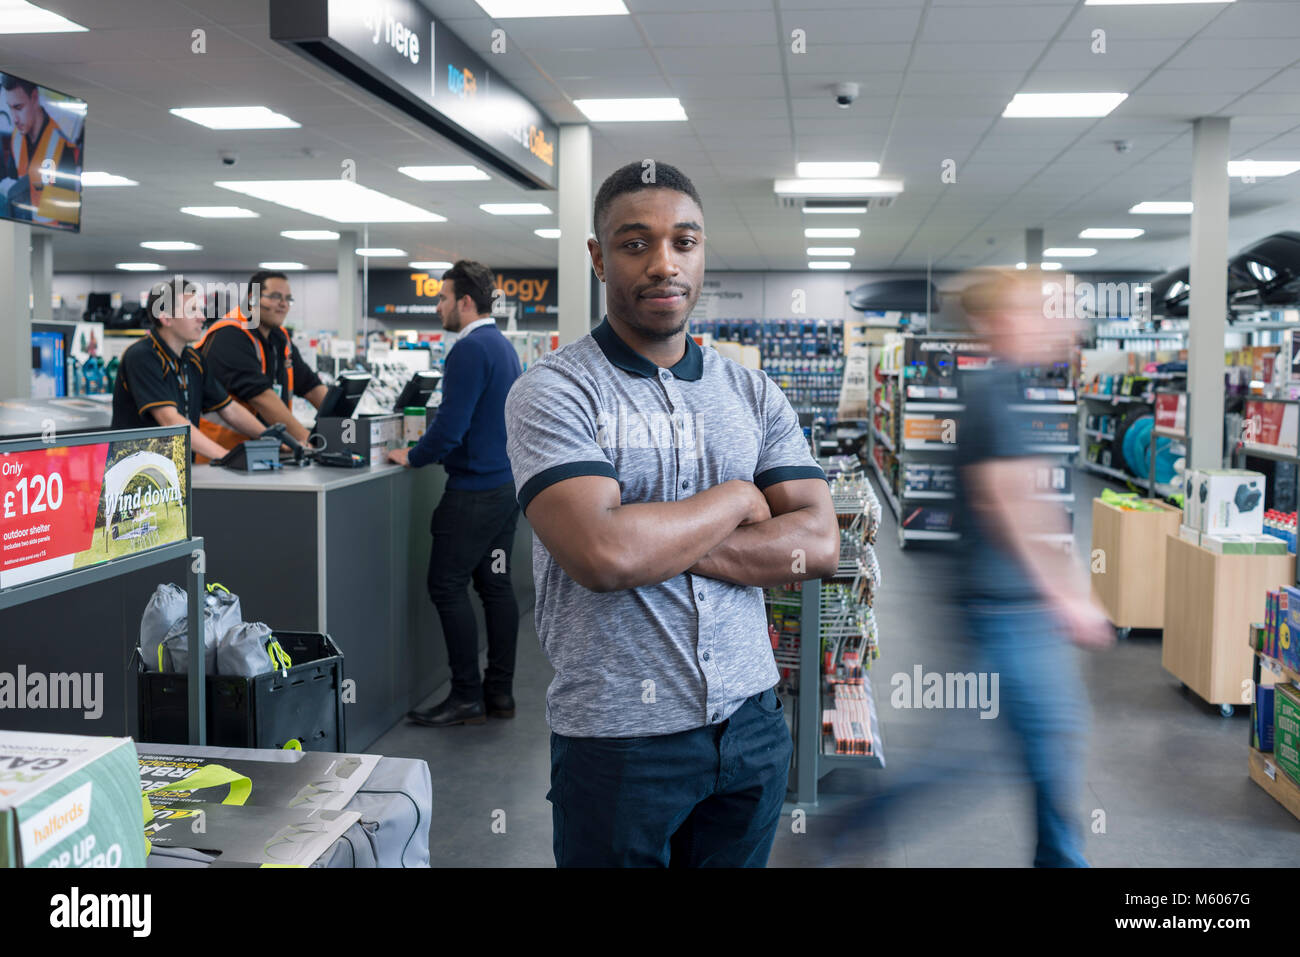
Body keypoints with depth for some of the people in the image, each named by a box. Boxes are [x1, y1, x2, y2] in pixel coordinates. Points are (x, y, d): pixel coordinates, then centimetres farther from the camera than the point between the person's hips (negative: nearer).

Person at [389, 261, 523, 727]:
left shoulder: (470, 349, -17)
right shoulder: (503, 344, 15)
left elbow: (451, 426, -23)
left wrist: (412, 456, -7)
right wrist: (425, 447, 20)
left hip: (475, 491, -10)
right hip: (507, 482, 10)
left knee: (447, 587, -3)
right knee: (496, 584, 12)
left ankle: (467, 697, 2)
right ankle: (500, 691, 17)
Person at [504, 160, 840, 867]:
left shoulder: (752, 393, 7)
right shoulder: (551, 391, -9)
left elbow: (817, 545, -3)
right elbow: (603, 555, -24)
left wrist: (660, 541, -15)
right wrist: (736, 499, -9)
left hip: (751, 721, 5)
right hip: (618, 733, -4)